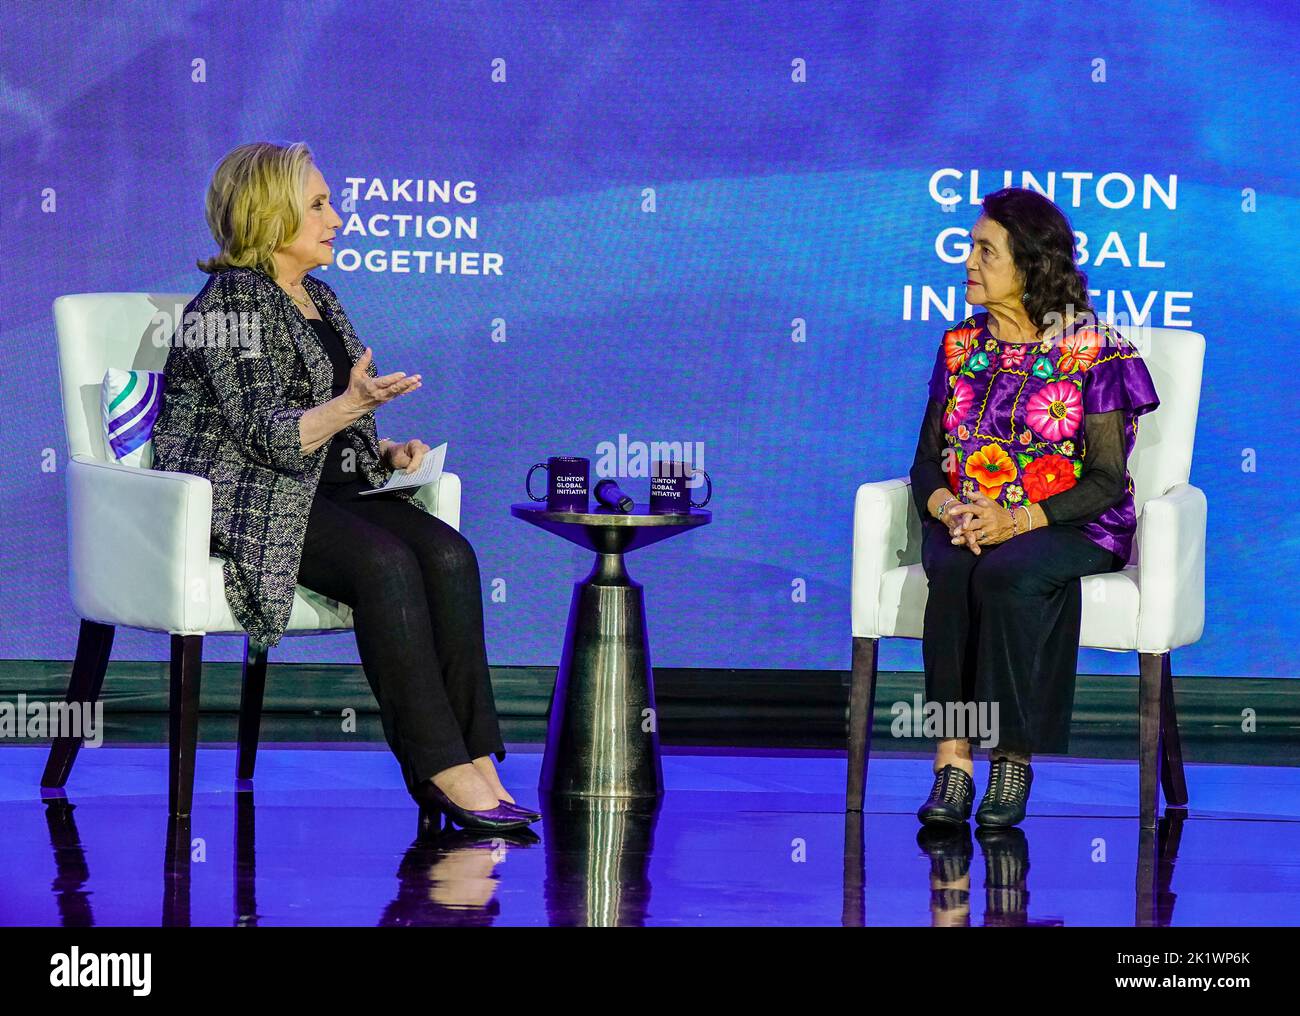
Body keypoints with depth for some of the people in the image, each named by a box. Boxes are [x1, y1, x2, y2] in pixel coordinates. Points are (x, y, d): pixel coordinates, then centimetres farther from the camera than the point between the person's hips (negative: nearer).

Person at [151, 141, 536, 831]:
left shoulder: (319, 299, 18)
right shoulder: (229, 306, -9)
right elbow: (267, 437, -18)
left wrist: (385, 453, 8)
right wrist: (353, 404, -32)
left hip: (326, 489, 8)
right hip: (246, 501, -8)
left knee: (447, 553, -20)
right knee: (384, 563, -32)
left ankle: (475, 762, -27)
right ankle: (442, 769, -30)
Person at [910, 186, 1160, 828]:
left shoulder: (1092, 352, -3)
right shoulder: (959, 347, 12)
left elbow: (1106, 481, -9)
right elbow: (927, 461, 11)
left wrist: (1017, 520, -22)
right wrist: (949, 509, -13)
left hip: (1068, 526, -4)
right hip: (966, 521, 4)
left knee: (1007, 573, -36)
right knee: (952, 571, -31)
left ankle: (1013, 762, -28)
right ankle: (952, 761, -34)